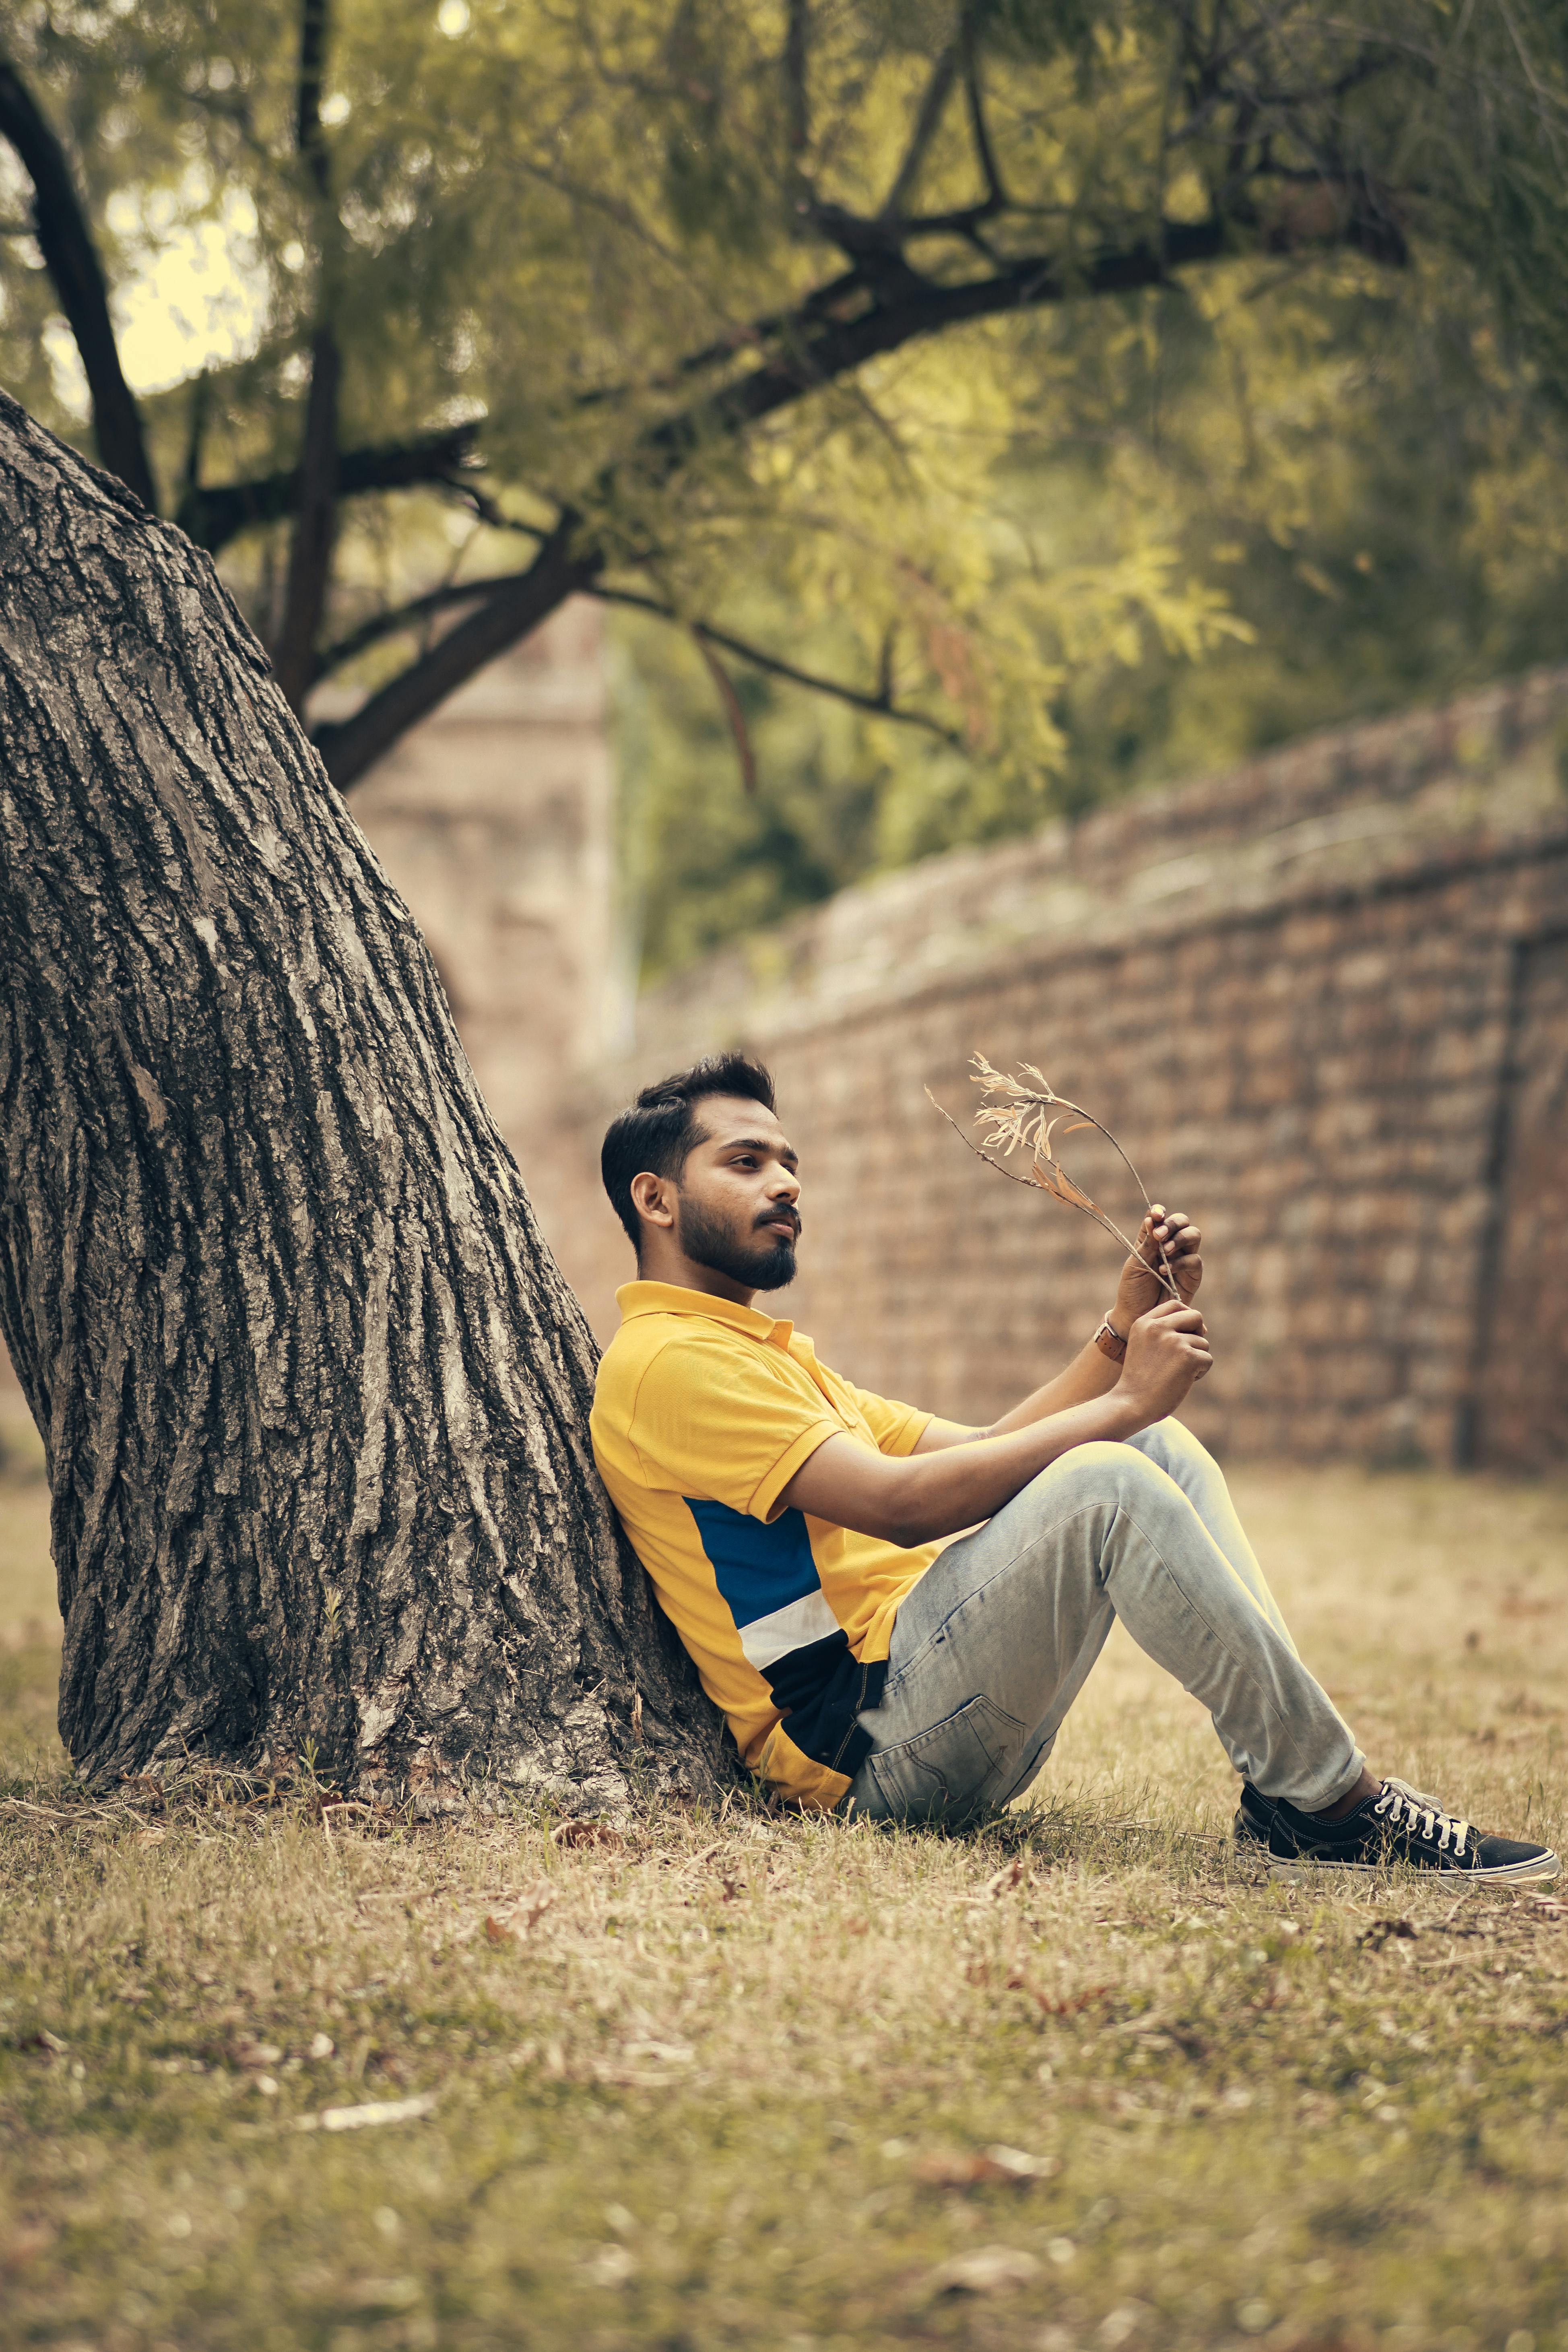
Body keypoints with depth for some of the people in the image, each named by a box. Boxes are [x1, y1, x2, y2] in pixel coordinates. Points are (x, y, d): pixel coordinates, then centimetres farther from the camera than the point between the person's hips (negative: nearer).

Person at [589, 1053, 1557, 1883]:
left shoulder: (769, 1356, 27)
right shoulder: (671, 1360, -8)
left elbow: (981, 1456, 19)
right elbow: (902, 1503, -19)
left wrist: (1126, 1331, 6)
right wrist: (1124, 1404, -14)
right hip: (867, 1744, -10)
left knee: (1162, 1447, 8)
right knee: (1107, 1483, -27)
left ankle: (1288, 1784, -6)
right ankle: (1333, 1804, -20)